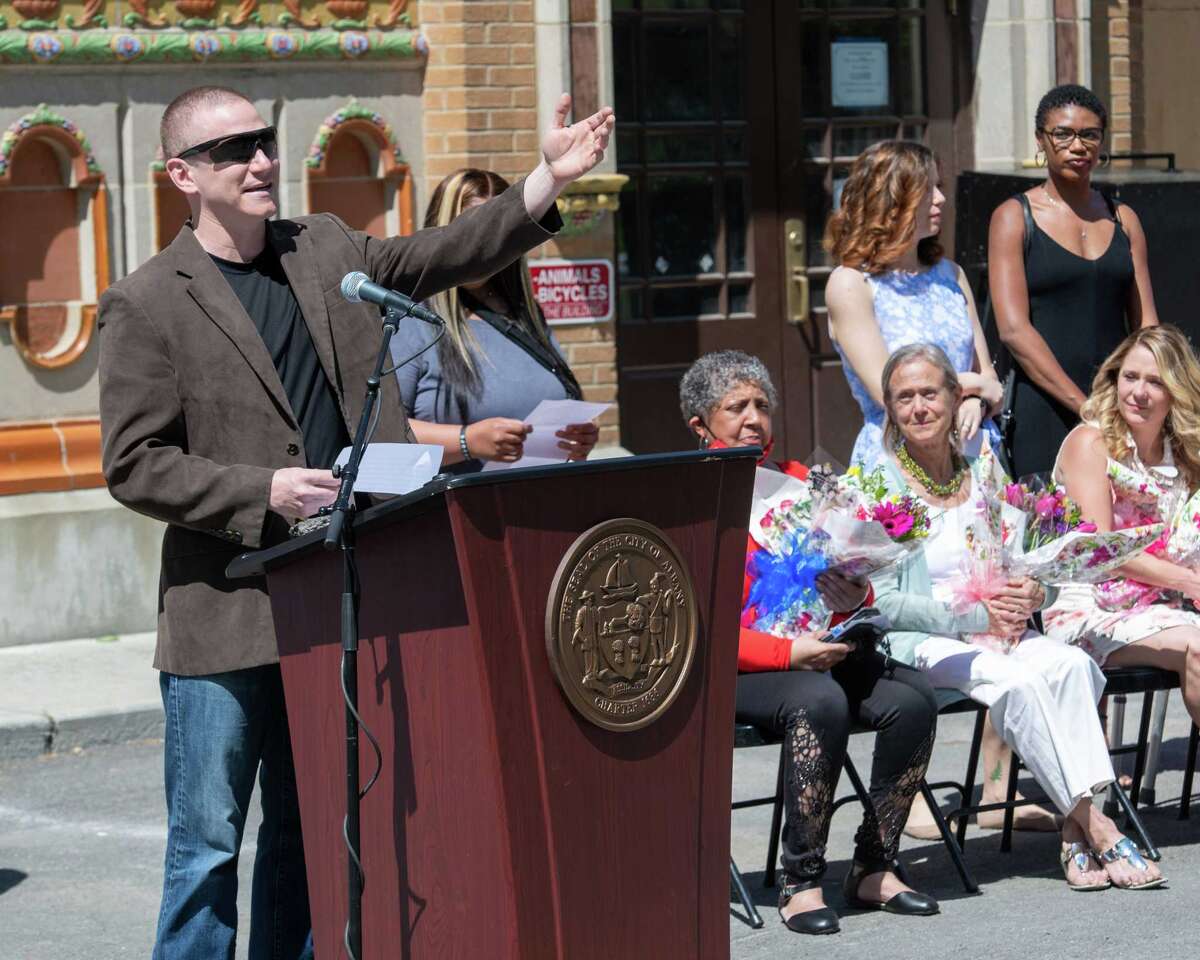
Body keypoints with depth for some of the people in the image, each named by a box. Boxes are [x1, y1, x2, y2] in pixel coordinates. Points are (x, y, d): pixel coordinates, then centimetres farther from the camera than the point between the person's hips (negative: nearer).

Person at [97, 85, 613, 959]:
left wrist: (550, 180, -3)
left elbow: (447, 256, 11)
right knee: (207, 848, -1)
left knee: (308, 837, 14)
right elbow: (133, 465, -9)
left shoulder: (328, 252, 11)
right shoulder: (147, 305, -6)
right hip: (225, 619, -5)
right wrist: (265, 491, -18)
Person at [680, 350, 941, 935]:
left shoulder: (796, 481, 15)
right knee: (819, 701, -35)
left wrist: (855, 597, -8)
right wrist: (789, 653, -20)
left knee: (911, 699, -20)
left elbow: (850, 586, 18)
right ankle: (800, 883, -26)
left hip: (821, 649, 6)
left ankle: (873, 867, -10)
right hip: (736, 668, -6)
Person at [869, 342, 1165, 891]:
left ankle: (1076, 830, -33)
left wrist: (1033, 593, -6)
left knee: (1071, 663, -26)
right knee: (1018, 683, -32)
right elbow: (887, 603, -9)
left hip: (998, 634, 5)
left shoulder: (984, 475, 16)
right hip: (924, 643, -5)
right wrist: (976, 614, -16)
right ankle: (1096, 827, -28)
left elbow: (1035, 572, 18)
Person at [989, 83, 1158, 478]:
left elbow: (1146, 324, 9)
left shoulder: (1123, 219, 14)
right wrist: (1086, 407, -16)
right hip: (1045, 411, -4)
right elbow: (1013, 329, -9)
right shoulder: (1014, 217, 1)